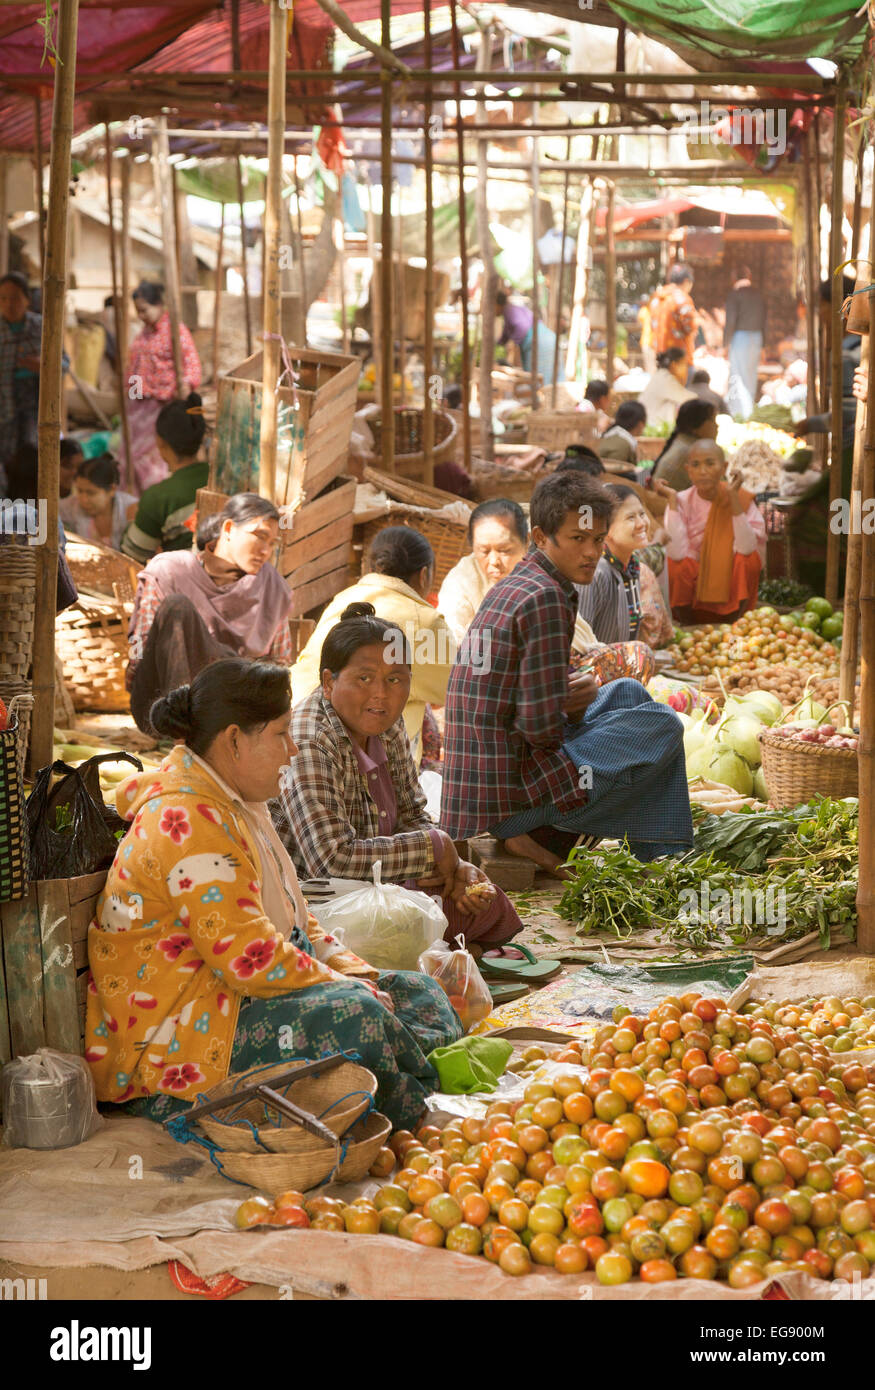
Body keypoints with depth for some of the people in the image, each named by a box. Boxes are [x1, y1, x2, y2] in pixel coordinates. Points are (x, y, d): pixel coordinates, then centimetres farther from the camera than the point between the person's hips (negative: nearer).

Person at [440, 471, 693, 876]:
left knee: (628, 693, 21)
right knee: (663, 725, -4)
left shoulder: (511, 586, 14)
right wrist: (576, 705, 1)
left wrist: (579, 693, 0)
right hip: (508, 792, -10)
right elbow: (542, 726, -22)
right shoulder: (546, 599, -17)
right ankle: (528, 831, -2)